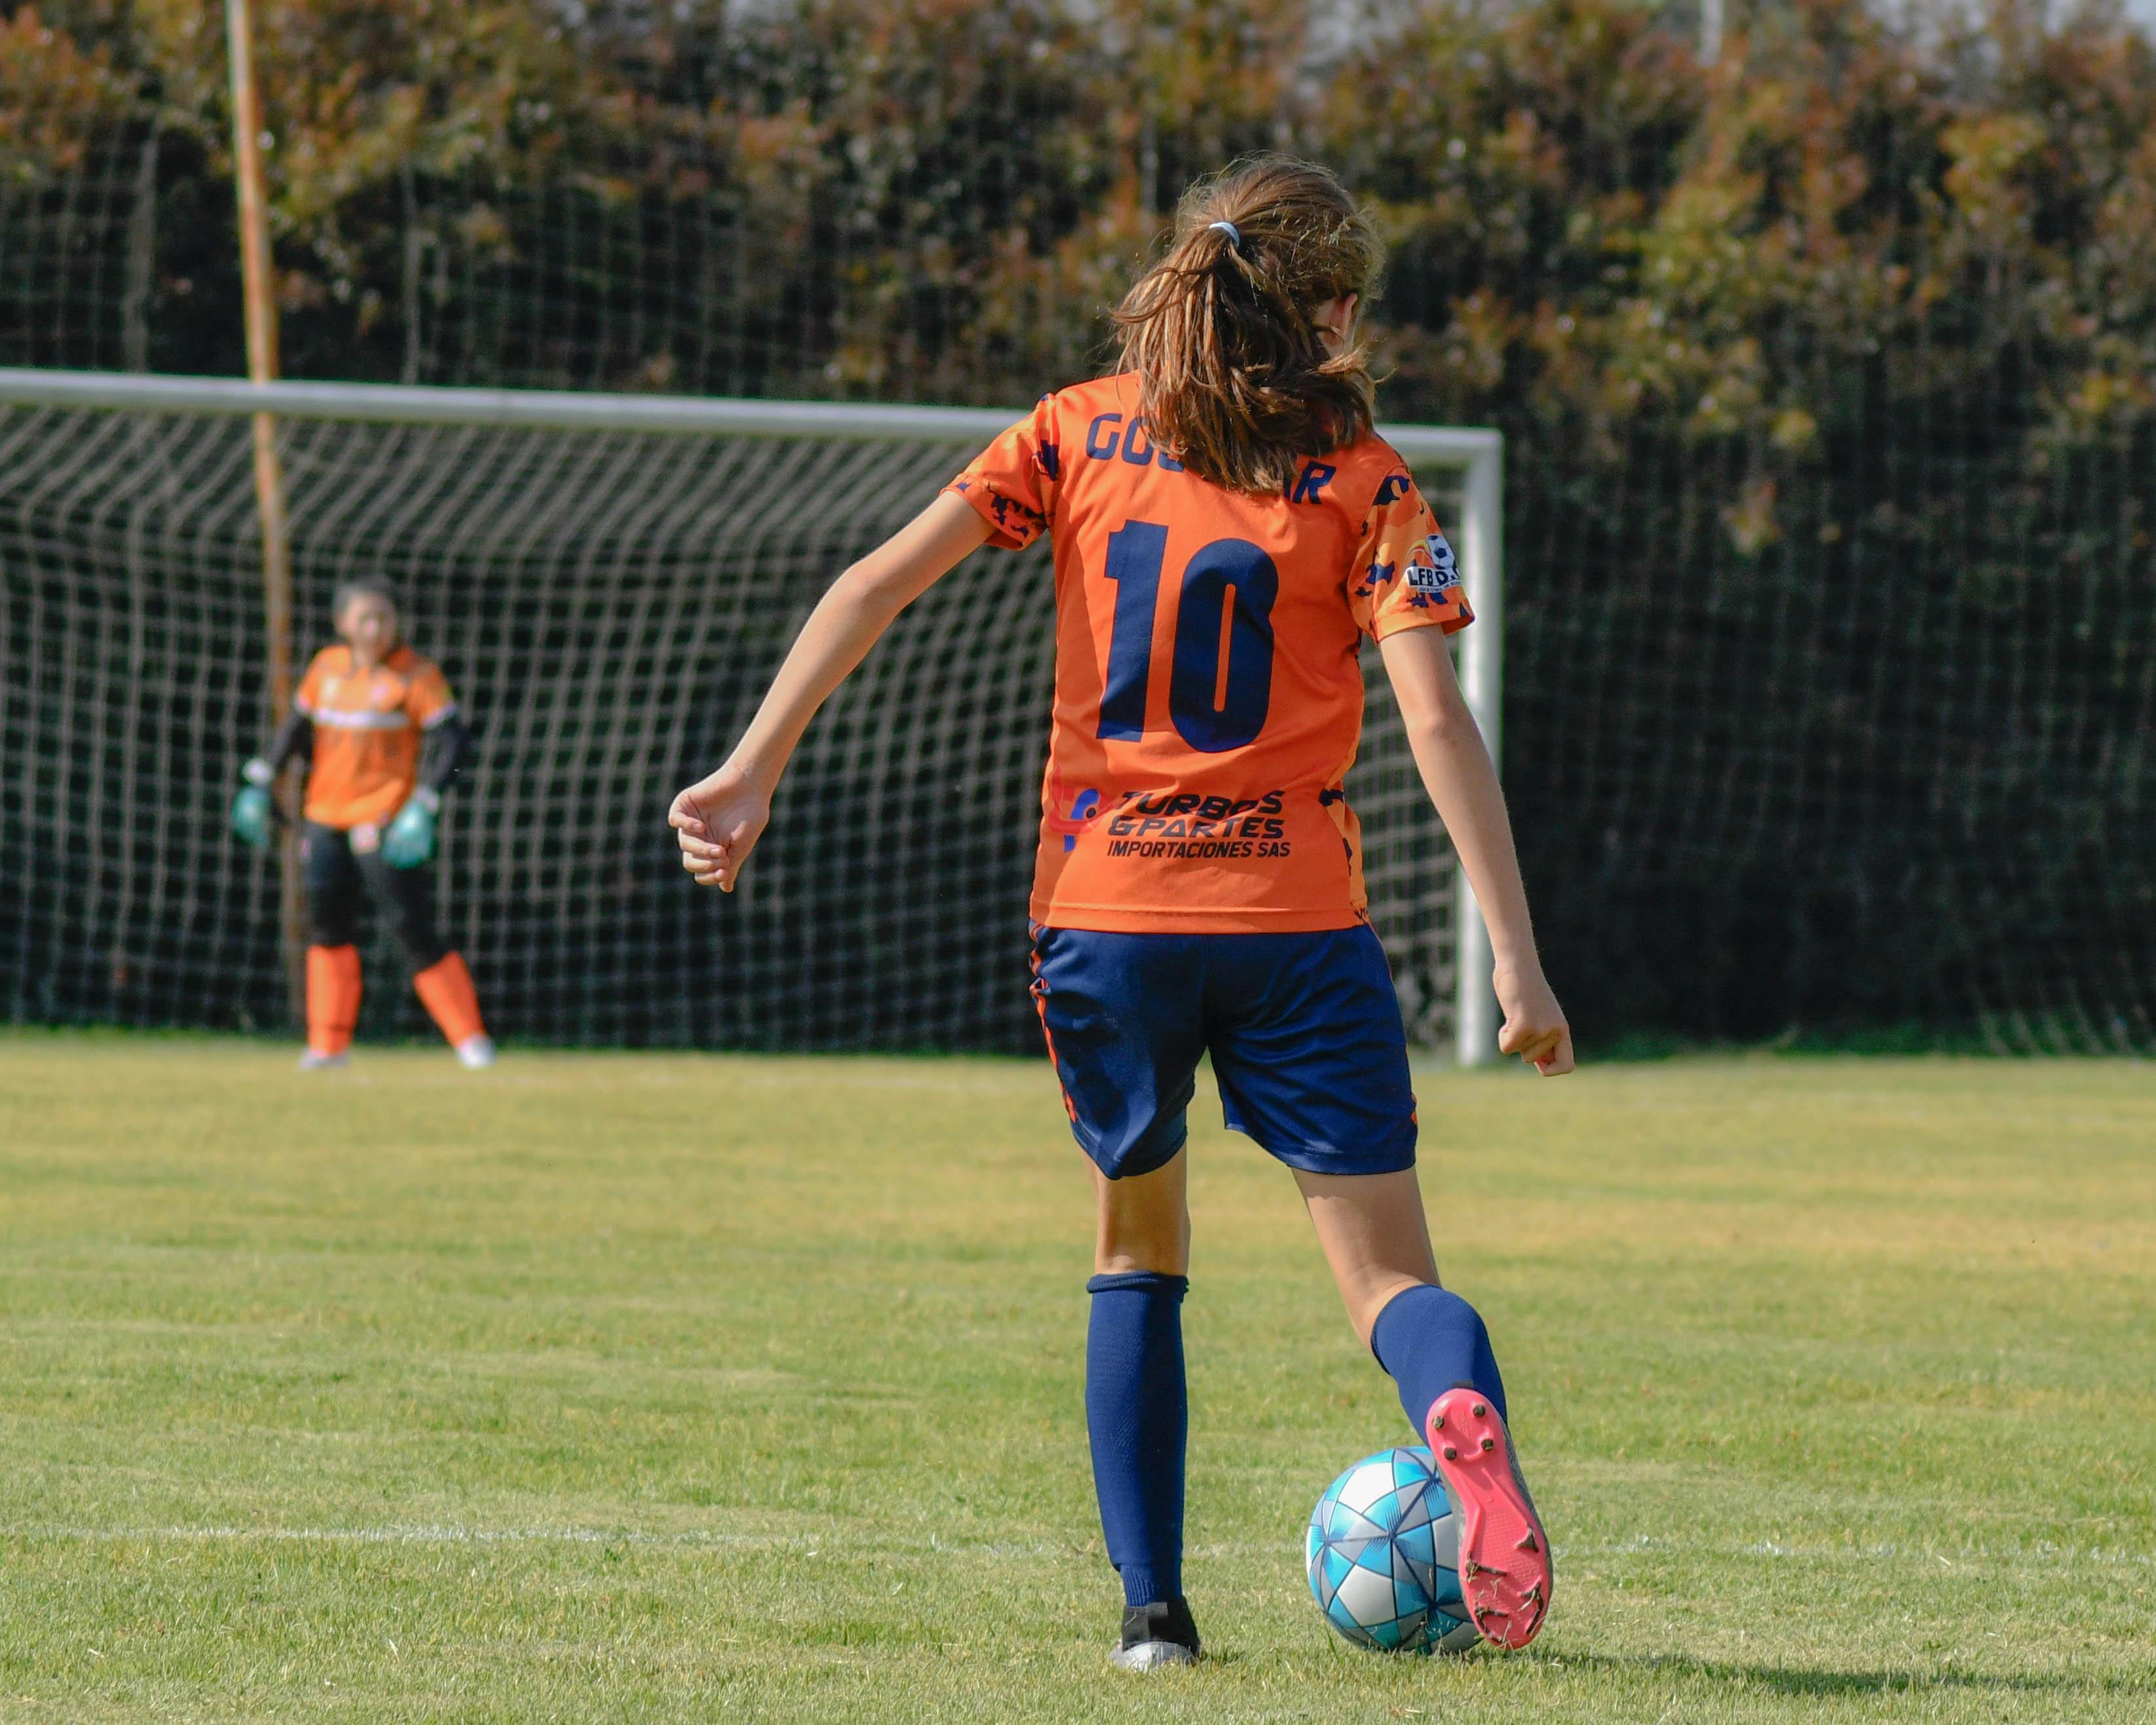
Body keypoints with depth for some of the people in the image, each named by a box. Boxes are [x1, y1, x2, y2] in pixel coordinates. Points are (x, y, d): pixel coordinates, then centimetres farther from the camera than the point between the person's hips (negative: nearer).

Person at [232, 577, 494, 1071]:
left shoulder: (416, 674, -8)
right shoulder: (326, 668, 7)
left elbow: (451, 739, -13)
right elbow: (296, 728, 19)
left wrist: (424, 806, -22)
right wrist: (259, 784, 12)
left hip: (385, 824, -6)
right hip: (325, 817, 6)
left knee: (413, 928, -9)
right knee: (326, 922, 9)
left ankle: (470, 1038, -4)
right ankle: (329, 1044, 19)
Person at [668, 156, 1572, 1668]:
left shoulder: (1082, 435, 6)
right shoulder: (1359, 481, -2)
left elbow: (877, 586, -2)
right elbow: (1438, 723, -10)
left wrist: (754, 774, -1)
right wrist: (1520, 964, -10)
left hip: (1108, 912, 2)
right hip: (1297, 918, -2)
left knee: (1137, 1255, 20)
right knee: (1389, 1273, 0)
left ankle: (1152, 1605, 11)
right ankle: (1466, 1415, -34)